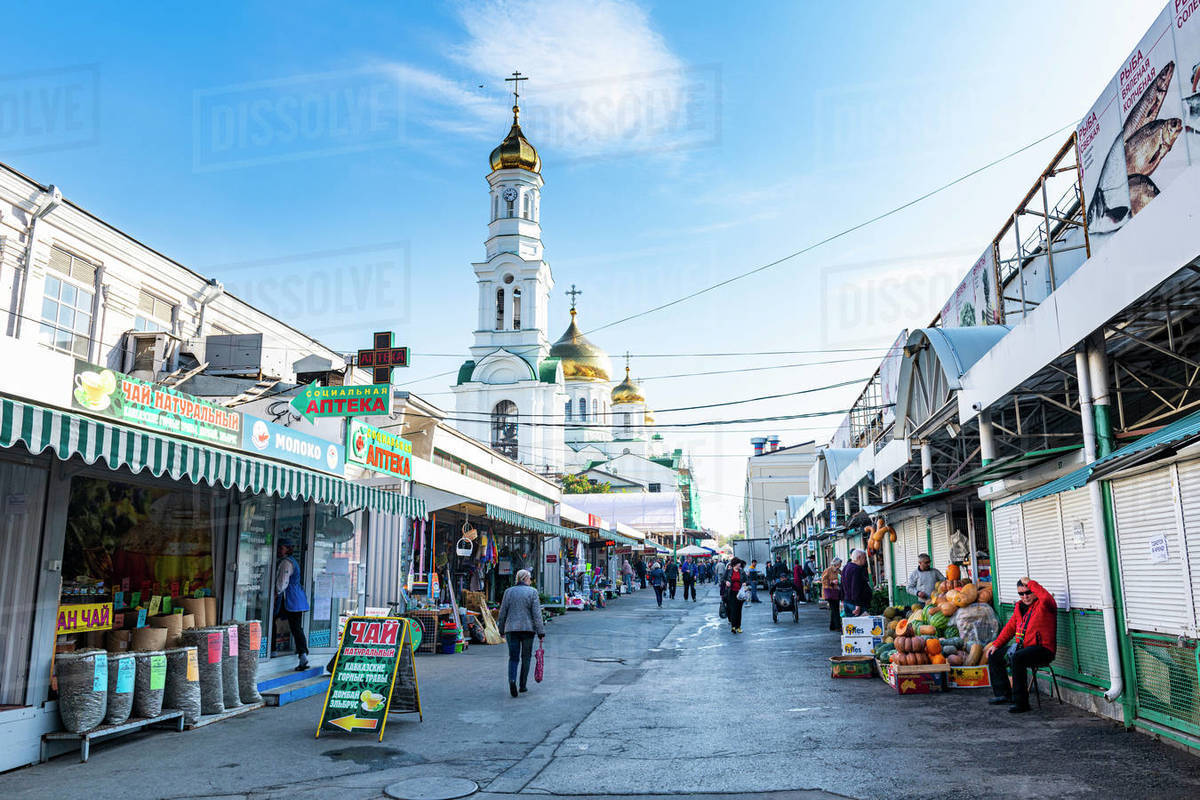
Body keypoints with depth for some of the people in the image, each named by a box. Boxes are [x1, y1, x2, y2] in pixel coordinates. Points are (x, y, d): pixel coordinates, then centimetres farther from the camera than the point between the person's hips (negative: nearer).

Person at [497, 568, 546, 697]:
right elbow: (537, 614, -7)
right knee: (526, 657, 12)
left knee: (513, 657, 5)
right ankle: (523, 685, 15)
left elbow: (503, 613, 6)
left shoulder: (508, 591, 4)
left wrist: (501, 630, 17)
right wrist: (541, 632, -5)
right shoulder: (532, 592, -3)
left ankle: (512, 679, -19)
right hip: (528, 628, -2)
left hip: (511, 629, 2)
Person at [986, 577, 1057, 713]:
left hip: (1042, 649, -9)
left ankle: (1021, 702, -25)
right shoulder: (1019, 607, 15)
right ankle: (1004, 694, 14)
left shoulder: (1043, 605, -9)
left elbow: (1046, 598, -35)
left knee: (1017, 658, -34)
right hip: (1022, 646, 9)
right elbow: (1010, 627, 21)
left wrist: (1030, 583, -23)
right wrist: (996, 644, 13)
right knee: (993, 655, 10)